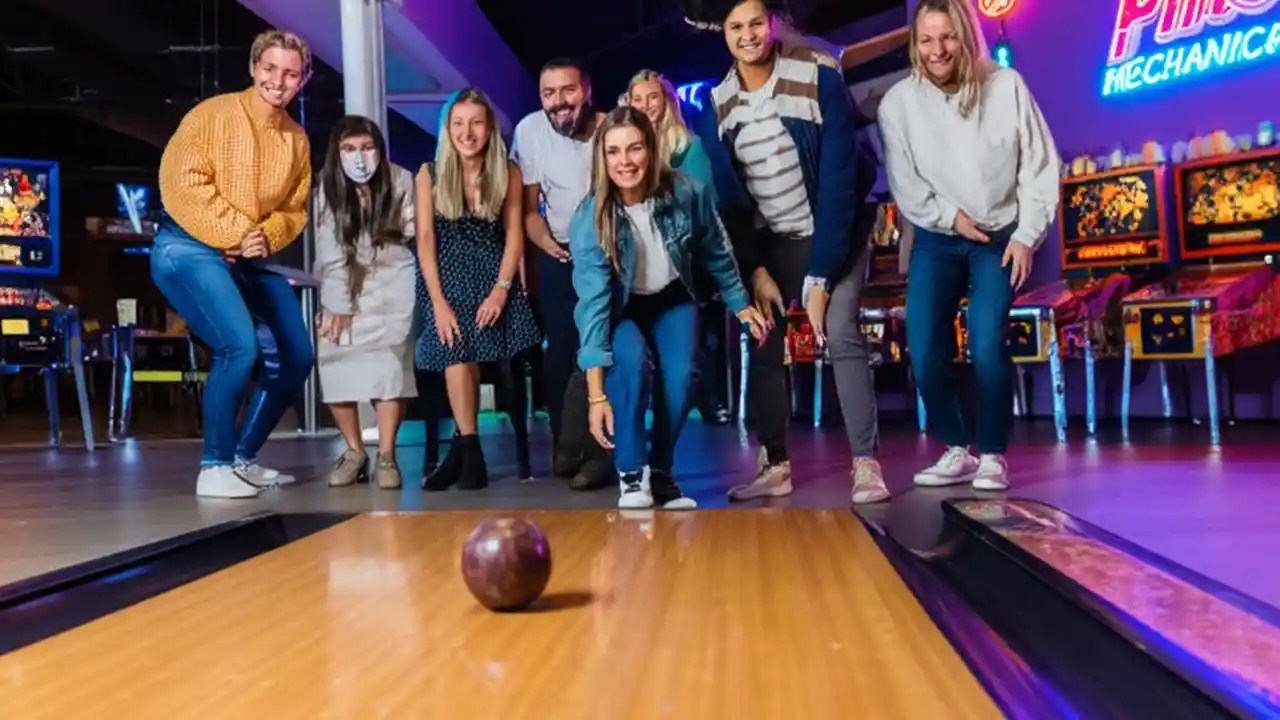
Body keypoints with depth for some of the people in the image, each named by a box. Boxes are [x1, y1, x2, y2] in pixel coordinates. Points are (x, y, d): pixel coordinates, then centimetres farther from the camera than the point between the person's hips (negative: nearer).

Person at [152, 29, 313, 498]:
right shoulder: (213, 114, -7)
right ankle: (215, 468, -10)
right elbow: (182, 180, -16)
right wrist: (235, 232, -19)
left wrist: (268, 237, -10)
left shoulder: (298, 140, 10)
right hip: (189, 247, -7)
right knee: (240, 346, -26)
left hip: (252, 258, 7)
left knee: (297, 355, 3)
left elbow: (295, 208, 10)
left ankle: (244, 457, 18)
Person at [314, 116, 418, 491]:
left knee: (389, 360, -17)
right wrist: (337, 306, -15)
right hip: (344, 285, 2)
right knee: (335, 364, -10)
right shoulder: (328, 188, -11)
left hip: (393, 281, -1)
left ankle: (386, 455, -11)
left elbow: (412, 233, -2)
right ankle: (354, 451, 6)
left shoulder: (400, 181, -13)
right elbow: (330, 251, -14)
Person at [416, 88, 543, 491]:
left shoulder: (508, 173, 0)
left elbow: (514, 234, -1)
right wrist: (438, 301, -12)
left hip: (494, 278, 0)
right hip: (448, 280, 0)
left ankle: (462, 450, 6)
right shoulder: (430, 174, -1)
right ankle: (470, 453, -10)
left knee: (466, 359, -10)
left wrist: (501, 288, -13)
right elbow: (425, 238, -4)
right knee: (458, 357, -17)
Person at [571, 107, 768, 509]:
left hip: (672, 300, 2)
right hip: (620, 308, -2)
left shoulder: (687, 194, -23)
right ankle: (631, 476, -14)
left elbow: (716, 252, -3)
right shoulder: (589, 219, -29)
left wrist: (741, 304, 8)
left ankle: (660, 473, 4)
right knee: (630, 360, -32)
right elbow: (593, 303, -34)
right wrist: (596, 395, -38)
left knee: (680, 378, -21)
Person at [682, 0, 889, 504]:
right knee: (761, 346, 0)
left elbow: (838, 177, -20)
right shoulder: (719, 102, -3)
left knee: (840, 334, -18)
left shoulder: (819, 77, -17)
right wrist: (754, 269, -8)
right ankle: (775, 466, 9)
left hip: (833, 234, -4)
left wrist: (821, 274, -23)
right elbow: (728, 194, 0)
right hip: (770, 241, 4)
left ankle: (866, 464, -11)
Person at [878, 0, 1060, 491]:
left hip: (1000, 238, -1)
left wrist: (1026, 235, -6)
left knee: (986, 346, -16)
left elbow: (1040, 167, -1)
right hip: (936, 241, 2)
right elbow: (904, 183, -3)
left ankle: (992, 456, 5)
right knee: (924, 353, -8)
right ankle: (957, 451, 14)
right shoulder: (898, 101, -6)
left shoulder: (1007, 86, -6)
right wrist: (950, 216, -14)